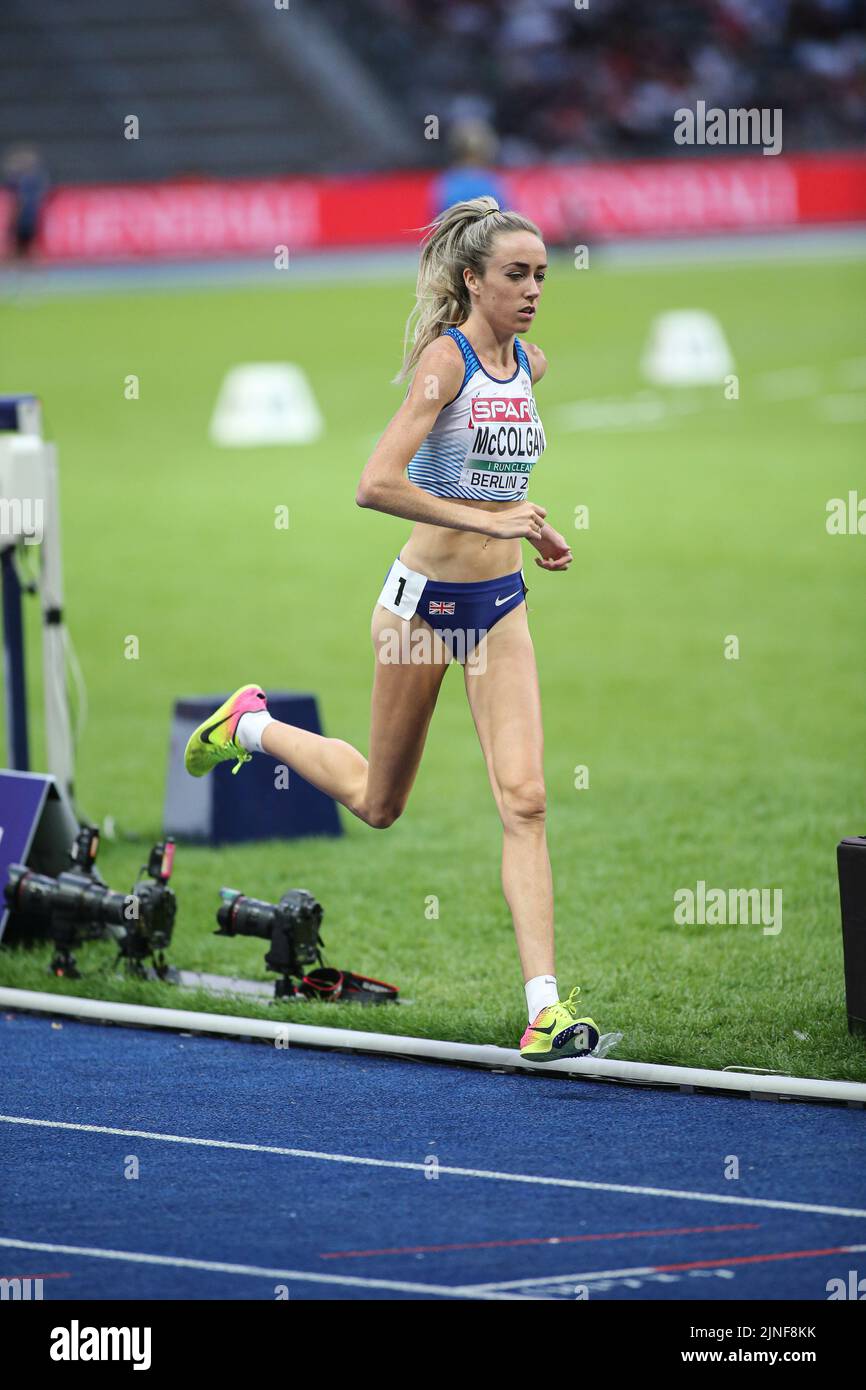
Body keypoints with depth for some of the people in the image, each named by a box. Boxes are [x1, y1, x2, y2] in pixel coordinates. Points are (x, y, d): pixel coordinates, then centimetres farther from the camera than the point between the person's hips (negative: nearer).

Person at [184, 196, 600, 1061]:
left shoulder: (529, 365, 5)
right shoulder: (443, 358, -17)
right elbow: (376, 484, -28)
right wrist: (487, 520, -28)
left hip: (501, 602, 5)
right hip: (426, 593, -5)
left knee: (524, 798, -9)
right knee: (378, 803, 13)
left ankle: (545, 1009, -15)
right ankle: (251, 725, 41)